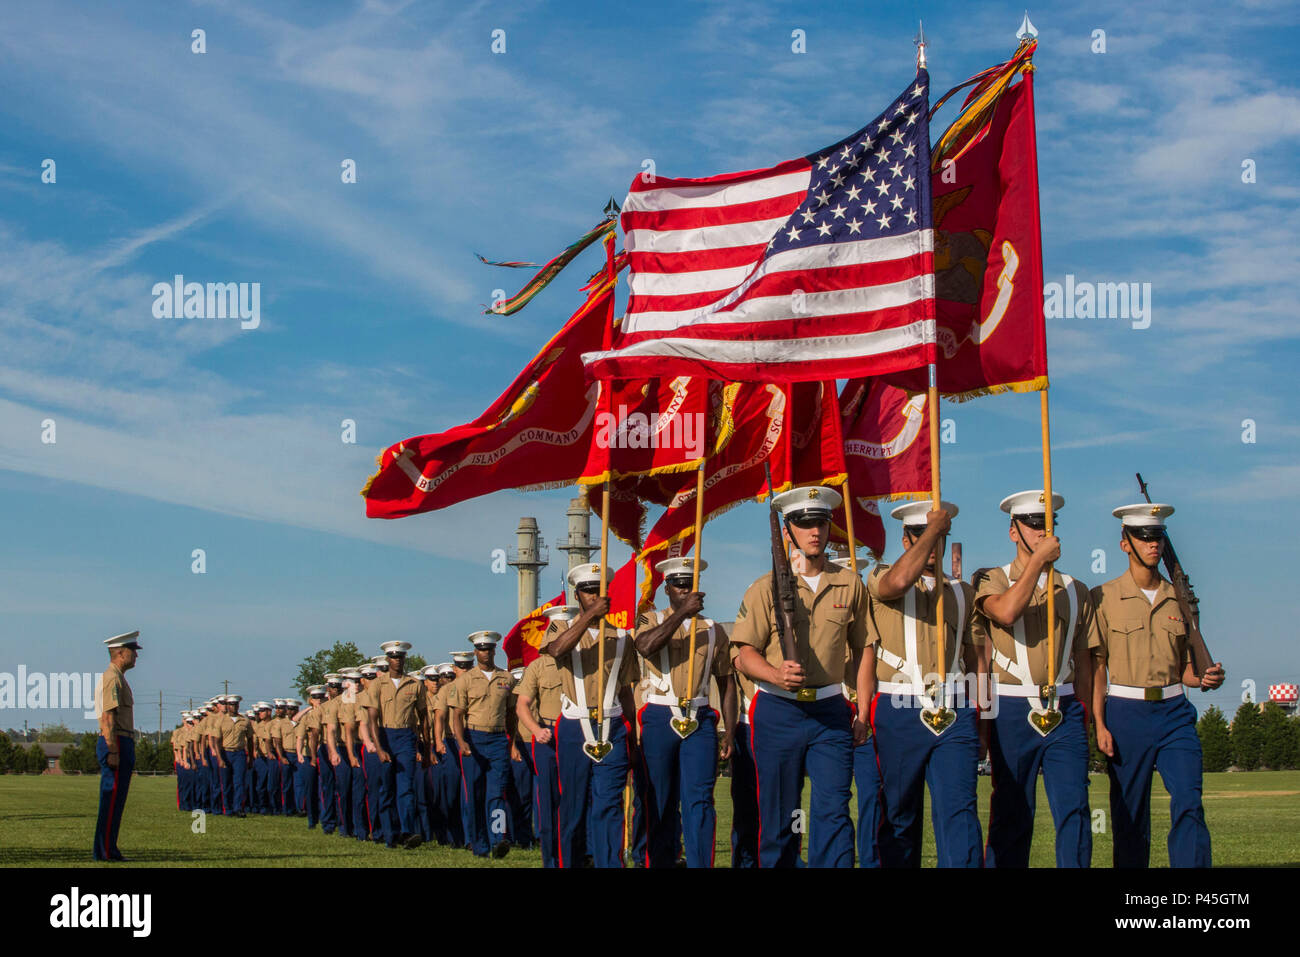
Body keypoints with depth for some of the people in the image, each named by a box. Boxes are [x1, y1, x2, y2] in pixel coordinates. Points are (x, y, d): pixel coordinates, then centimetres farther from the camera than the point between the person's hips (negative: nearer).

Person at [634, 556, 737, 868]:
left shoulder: (714, 630, 13)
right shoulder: (651, 620, 8)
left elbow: (726, 684, 13)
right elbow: (645, 646, -16)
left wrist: (729, 733, 5)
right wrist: (683, 613, -20)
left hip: (700, 721, 1)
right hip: (659, 719, -1)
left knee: (699, 800, -10)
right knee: (661, 803, 4)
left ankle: (701, 864, -11)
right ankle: (660, 863, 13)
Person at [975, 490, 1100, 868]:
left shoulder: (1075, 591, 15)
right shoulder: (992, 580, 5)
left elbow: (1084, 661, 18)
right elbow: (1007, 612, -19)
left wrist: (1086, 719, 16)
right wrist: (1038, 557, -13)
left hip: (1065, 712, 2)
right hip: (1013, 711, -2)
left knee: (1075, 809, -8)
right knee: (1011, 814, 2)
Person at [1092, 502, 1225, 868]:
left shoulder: (1177, 598, 12)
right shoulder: (1104, 597, 2)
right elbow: (1097, 665, -1)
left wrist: (1205, 679, -4)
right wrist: (1099, 724, -9)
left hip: (1174, 712, 2)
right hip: (1126, 714, -2)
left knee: (1189, 805, -12)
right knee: (1130, 817, 2)